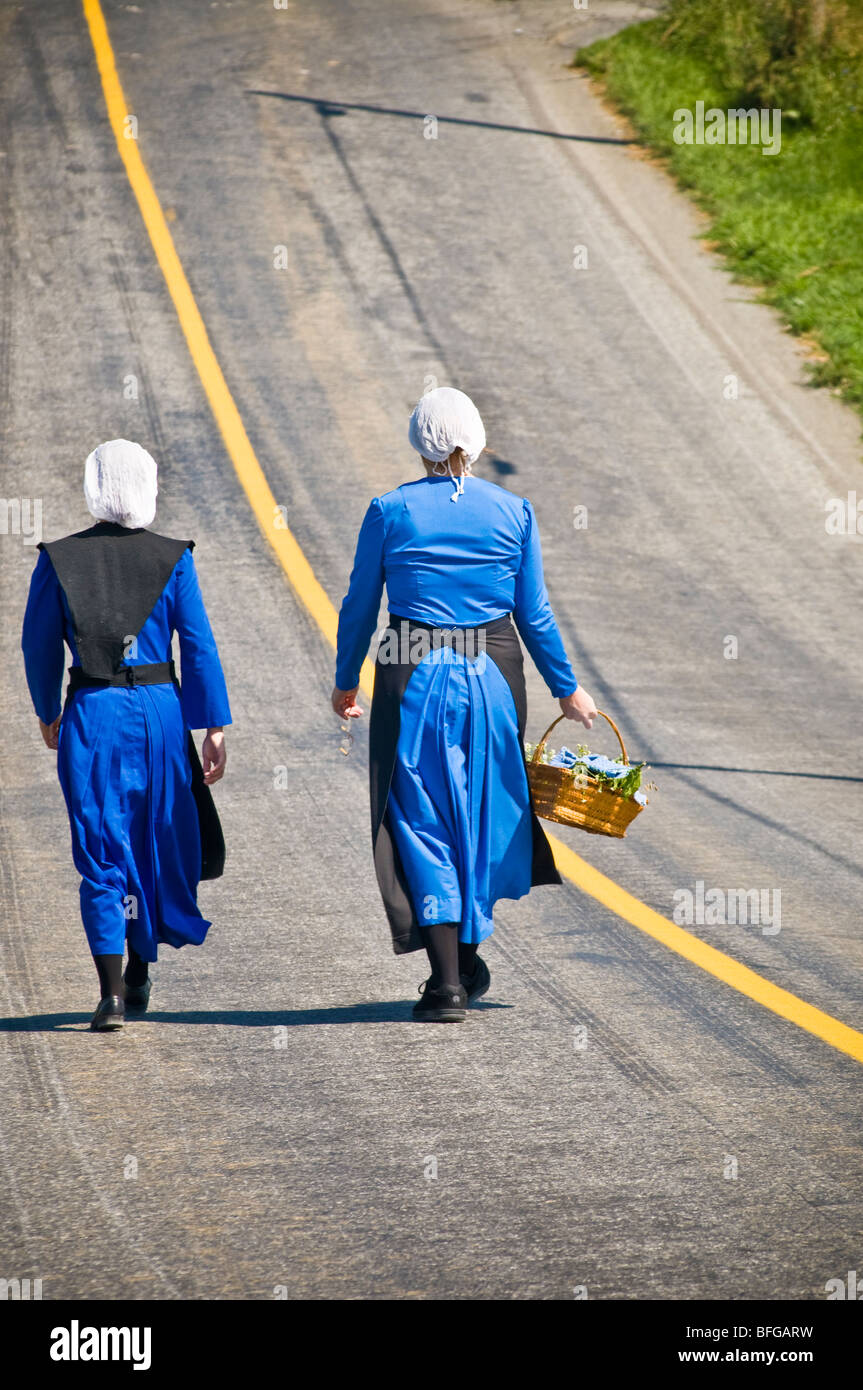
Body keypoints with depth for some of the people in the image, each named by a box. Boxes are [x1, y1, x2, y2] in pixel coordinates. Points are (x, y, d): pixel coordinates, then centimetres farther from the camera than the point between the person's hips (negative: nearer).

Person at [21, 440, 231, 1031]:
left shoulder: (58, 561, -2)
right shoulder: (171, 560, -4)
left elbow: (40, 649, 5)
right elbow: (200, 649, -4)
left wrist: (48, 714, 20)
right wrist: (215, 729, 0)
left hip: (90, 717, 0)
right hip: (161, 713, 0)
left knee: (101, 855, 2)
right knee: (156, 841, 19)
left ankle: (112, 993, -9)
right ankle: (139, 971, 29)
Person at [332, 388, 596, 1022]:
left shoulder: (391, 511, -2)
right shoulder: (513, 512, 1)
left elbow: (360, 606, 3)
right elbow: (533, 613, 4)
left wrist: (346, 681, 18)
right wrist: (567, 688, 16)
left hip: (413, 682, -2)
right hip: (491, 679, 2)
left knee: (422, 823, 3)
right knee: (482, 815, 19)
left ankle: (448, 982, -3)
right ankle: (468, 955, 27)